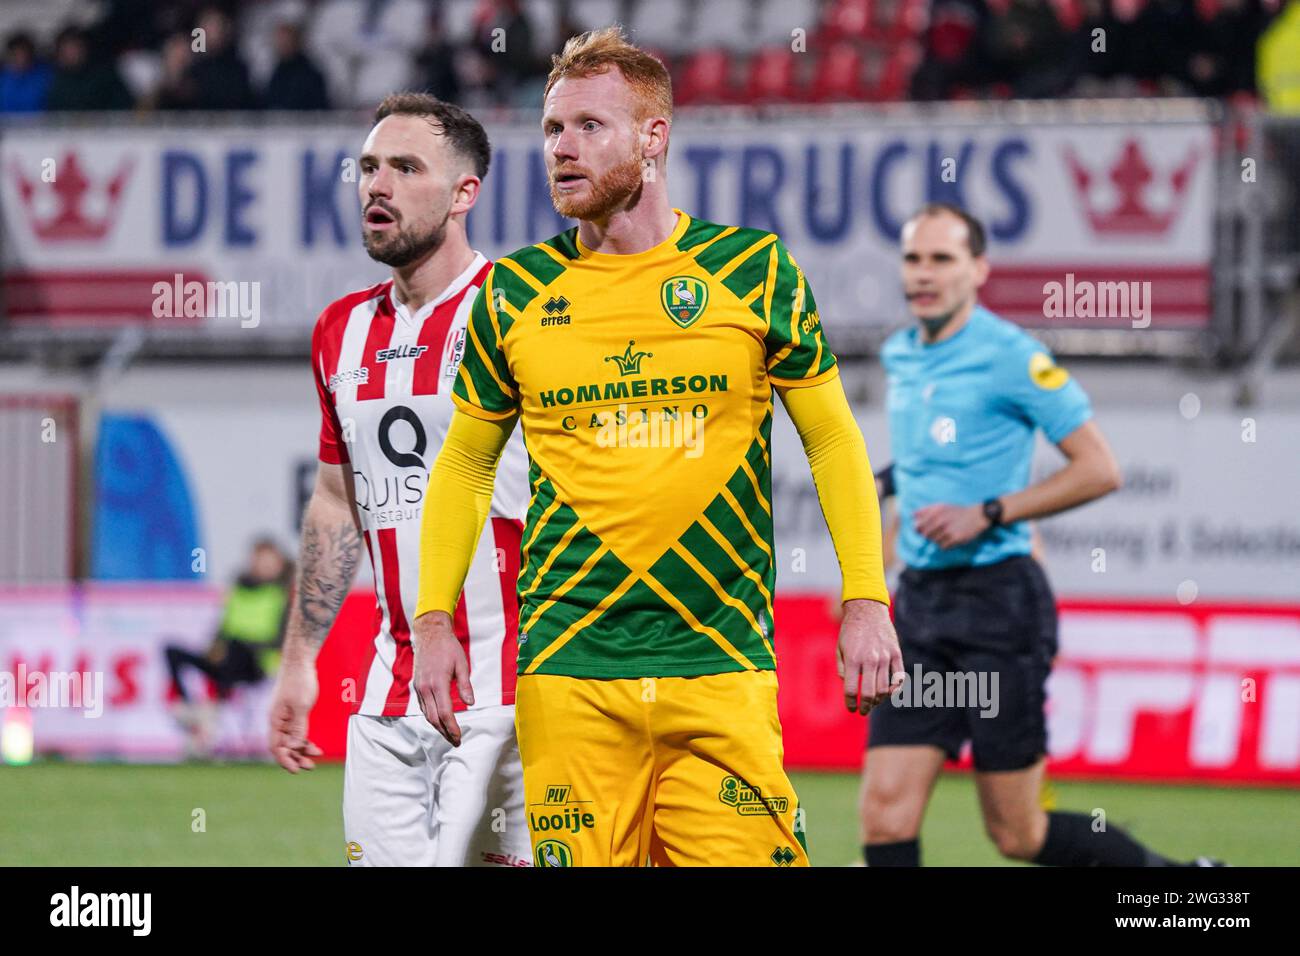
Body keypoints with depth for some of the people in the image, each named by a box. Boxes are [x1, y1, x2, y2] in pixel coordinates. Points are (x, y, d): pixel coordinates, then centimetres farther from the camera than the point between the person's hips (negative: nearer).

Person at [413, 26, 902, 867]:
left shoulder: (755, 273, 3)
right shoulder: (514, 293, 7)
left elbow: (833, 439, 8)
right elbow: (465, 462, 15)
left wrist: (866, 599, -1)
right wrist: (435, 617, 5)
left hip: (722, 664, -1)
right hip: (568, 673, 1)